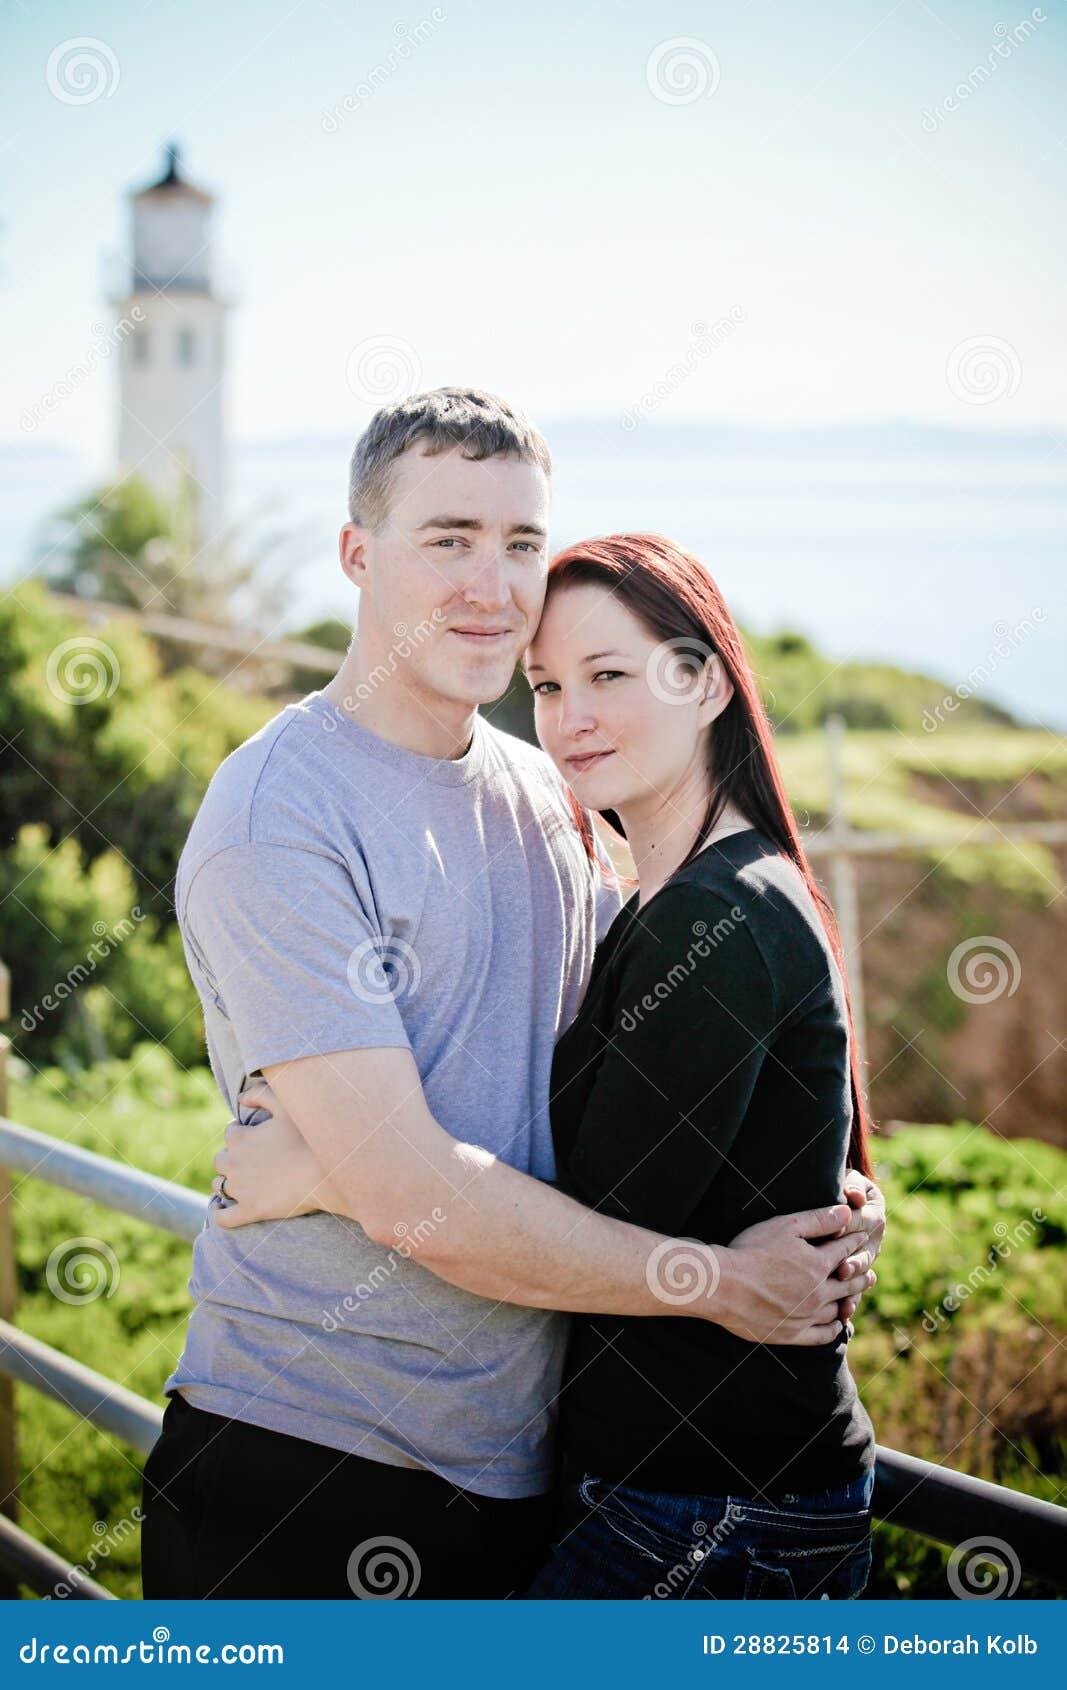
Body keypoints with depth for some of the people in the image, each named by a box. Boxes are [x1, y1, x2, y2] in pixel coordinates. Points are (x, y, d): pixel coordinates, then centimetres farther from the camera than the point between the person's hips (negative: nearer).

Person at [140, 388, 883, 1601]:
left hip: (516, 1455, 7)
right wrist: (723, 1284, -13)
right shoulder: (279, 818, -16)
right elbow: (409, 1194, -21)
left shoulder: (541, 794, 9)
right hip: (301, 1459, -6)